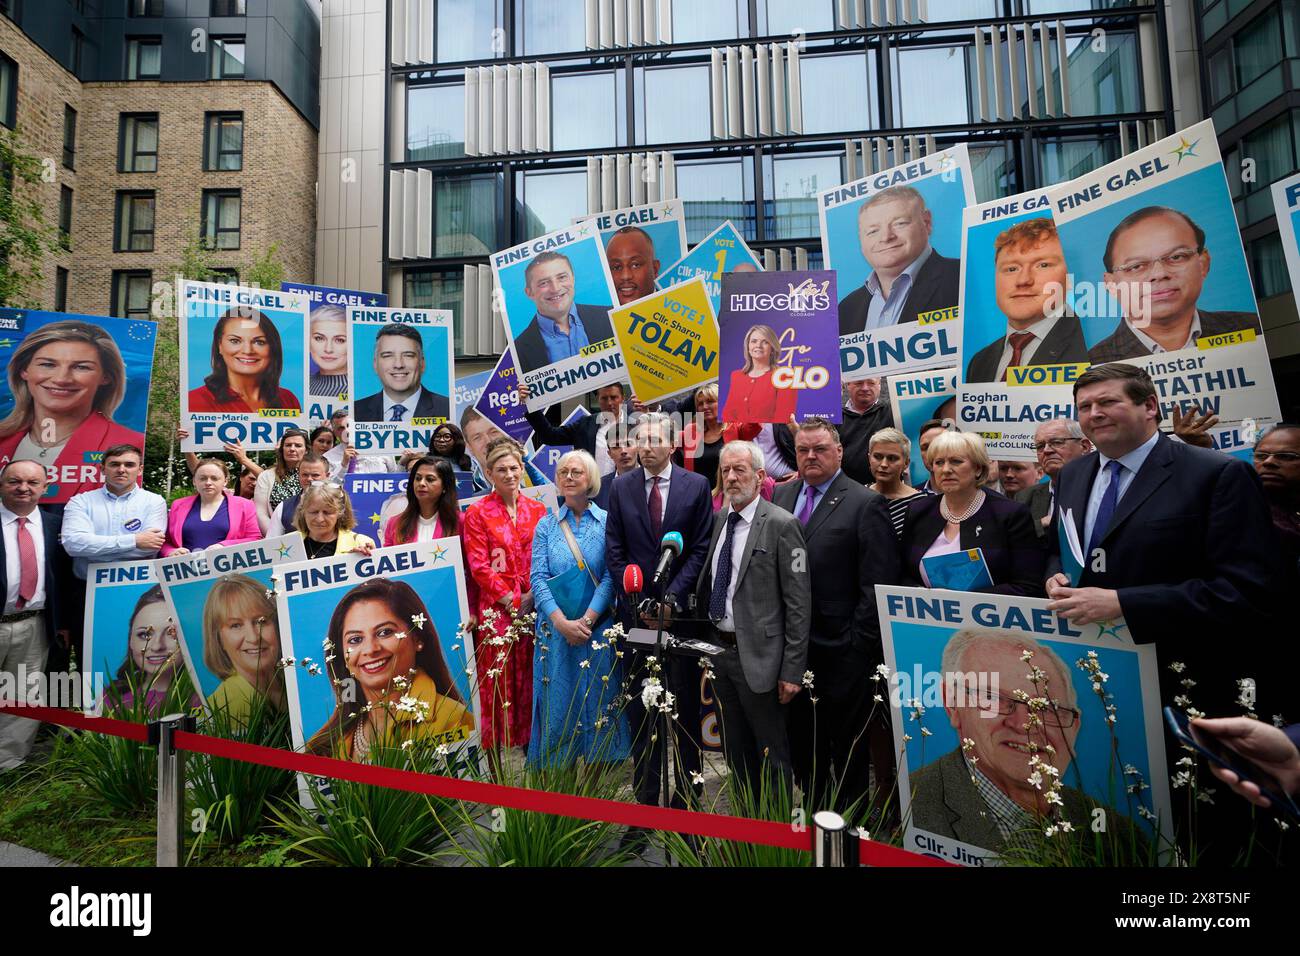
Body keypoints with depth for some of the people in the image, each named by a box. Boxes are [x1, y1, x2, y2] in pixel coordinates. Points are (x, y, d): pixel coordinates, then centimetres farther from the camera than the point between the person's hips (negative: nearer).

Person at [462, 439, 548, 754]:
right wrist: (510, 599, -11)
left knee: (530, 680, 8)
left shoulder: (537, 510, 9)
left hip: (533, 608, 3)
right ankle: (495, 762, 13)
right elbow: (478, 565, -6)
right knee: (496, 682, 1)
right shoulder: (477, 513, 0)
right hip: (495, 610, -3)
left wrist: (532, 595, -6)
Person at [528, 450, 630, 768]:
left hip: (597, 628, -1)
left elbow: (611, 576, -6)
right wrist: (562, 622, -14)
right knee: (558, 706, 6)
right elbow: (538, 578, -1)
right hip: (555, 630, 2)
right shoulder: (546, 525, 7)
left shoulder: (607, 522, 0)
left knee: (597, 704, 5)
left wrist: (586, 620, -15)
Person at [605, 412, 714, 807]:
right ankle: (645, 796, 24)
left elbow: (701, 549, -3)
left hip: (681, 611, -1)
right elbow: (615, 551, 2)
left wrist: (671, 599, -11)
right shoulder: (621, 486, 4)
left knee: (685, 704, 9)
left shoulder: (697, 486, -1)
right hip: (635, 611, 2)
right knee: (639, 707, 9)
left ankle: (686, 796, 24)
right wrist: (638, 604, -5)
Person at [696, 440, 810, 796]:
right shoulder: (719, 519, 7)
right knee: (735, 751, 21)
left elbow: (798, 603, -14)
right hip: (719, 648, 7)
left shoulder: (781, 524, -14)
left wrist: (792, 670, -14)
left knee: (771, 754, 10)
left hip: (757, 656, -7)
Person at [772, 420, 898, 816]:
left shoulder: (866, 504, -9)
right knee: (801, 746, 19)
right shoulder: (781, 496, 8)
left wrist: (858, 643, -13)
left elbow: (879, 583, -12)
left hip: (841, 651, -5)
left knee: (848, 750, 13)